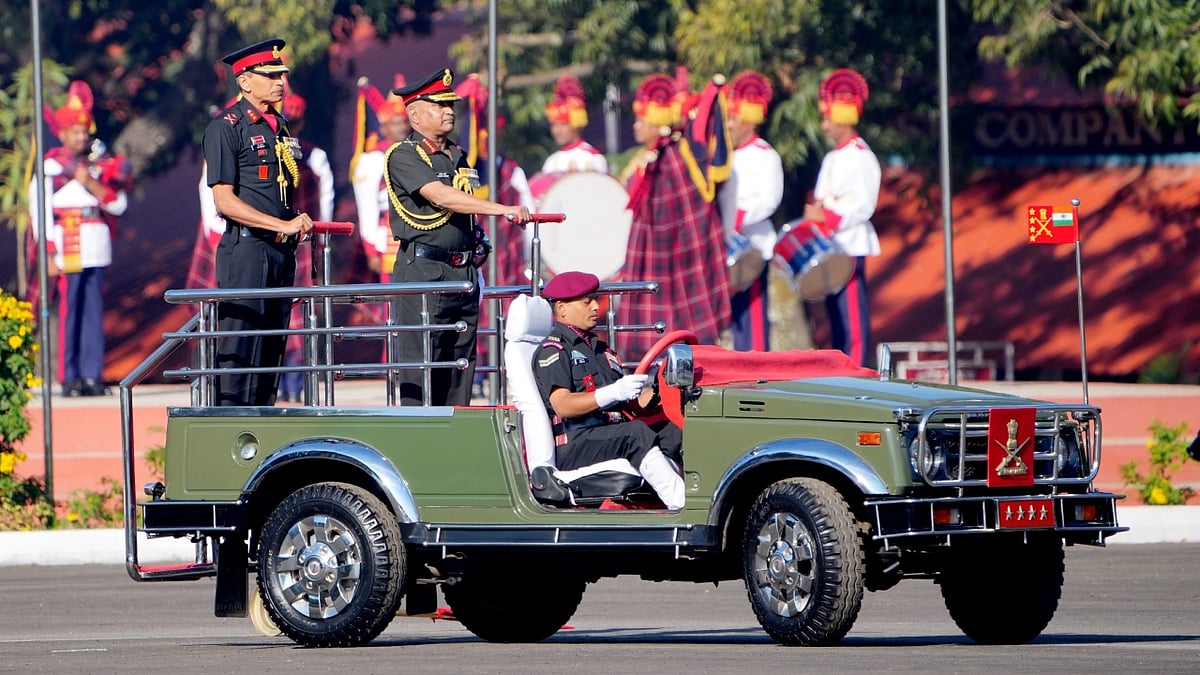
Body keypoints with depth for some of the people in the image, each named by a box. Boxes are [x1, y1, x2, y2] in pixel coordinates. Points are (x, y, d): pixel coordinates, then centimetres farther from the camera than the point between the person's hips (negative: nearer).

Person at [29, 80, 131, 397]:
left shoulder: (99, 165, 15)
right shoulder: (52, 167, -1)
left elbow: (119, 204, 10)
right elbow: (39, 211, -5)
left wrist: (92, 184, -7)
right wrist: (49, 255, -11)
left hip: (97, 249, 5)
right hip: (68, 249, -5)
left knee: (94, 311, 4)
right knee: (69, 310, -6)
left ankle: (92, 375, 8)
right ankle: (70, 378, -4)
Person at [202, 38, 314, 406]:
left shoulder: (279, 126, 16)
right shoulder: (226, 128, -8)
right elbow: (225, 201, -14)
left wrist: (299, 223, 6)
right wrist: (283, 224, -19)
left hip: (281, 252, 8)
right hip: (246, 248, -8)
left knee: (272, 346, 9)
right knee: (239, 350, -8)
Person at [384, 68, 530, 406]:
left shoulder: (458, 157, 18)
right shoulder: (403, 156, -8)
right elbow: (441, 197, -22)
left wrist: (477, 245, 14)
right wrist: (504, 210, -27)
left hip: (464, 272, 8)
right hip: (423, 272, -8)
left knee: (461, 362, 6)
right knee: (421, 362, -8)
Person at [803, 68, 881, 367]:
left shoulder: (861, 156, -8)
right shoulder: (832, 158, 20)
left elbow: (863, 204, -16)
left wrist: (826, 215, -20)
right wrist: (814, 211, 1)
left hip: (850, 246, -9)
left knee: (852, 316, -10)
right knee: (836, 314, 9)